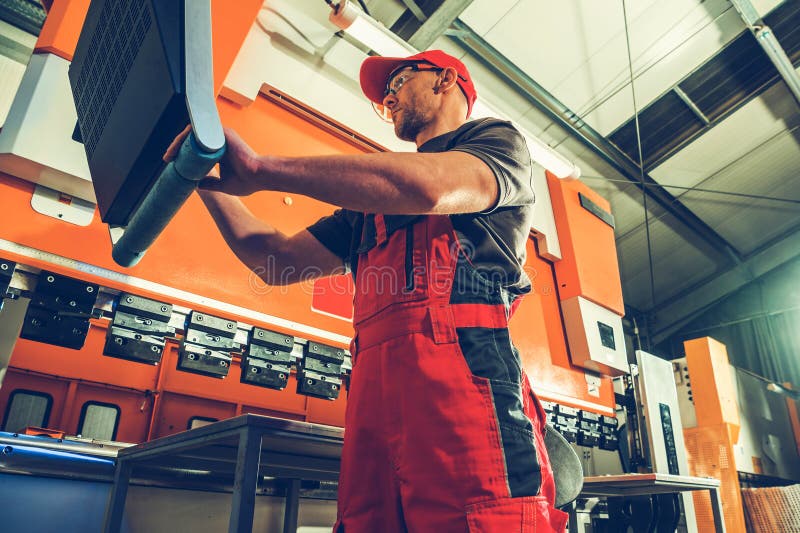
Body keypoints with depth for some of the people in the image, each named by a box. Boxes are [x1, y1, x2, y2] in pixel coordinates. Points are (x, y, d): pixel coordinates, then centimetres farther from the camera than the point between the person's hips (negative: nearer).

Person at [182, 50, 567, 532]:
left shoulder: (497, 141, 13)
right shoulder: (372, 202, 32)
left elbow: (432, 188, -11)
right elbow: (277, 259, 28)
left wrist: (261, 167, -9)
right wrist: (209, 178, 20)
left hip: (463, 371, -5)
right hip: (373, 387, 6)